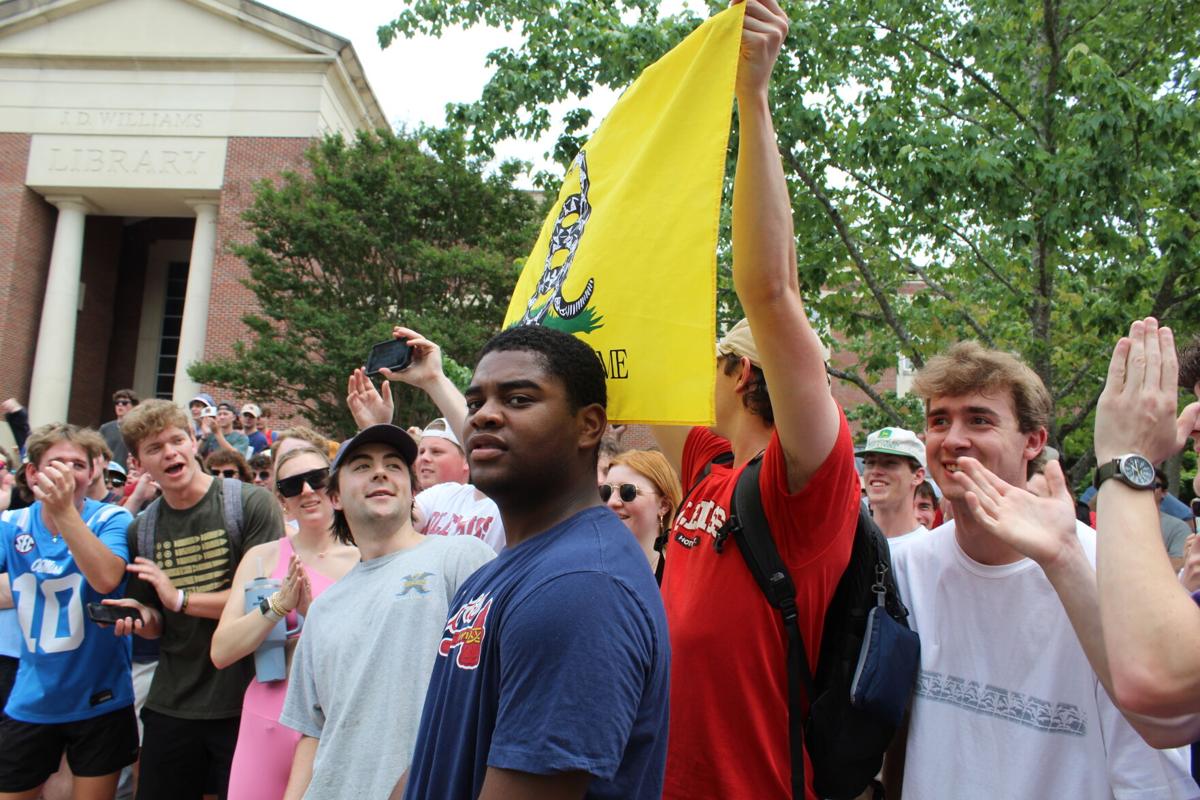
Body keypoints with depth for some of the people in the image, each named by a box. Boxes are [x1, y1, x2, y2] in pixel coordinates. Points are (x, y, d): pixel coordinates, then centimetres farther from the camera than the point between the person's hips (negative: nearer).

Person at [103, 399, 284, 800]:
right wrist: (141, 619, -8)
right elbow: (157, 626, 15)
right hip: (171, 706, 5)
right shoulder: (141, 529, 6)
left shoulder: (251, 503, -10)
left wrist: (180, 598, -13)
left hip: (244, 702, -4)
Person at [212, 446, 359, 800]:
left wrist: (314, 610, -20)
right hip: (270, 722, 1)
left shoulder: (364, 560, -2)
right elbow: (220, 652, -4)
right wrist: (279, 604, -17)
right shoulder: (263, 557, 1)